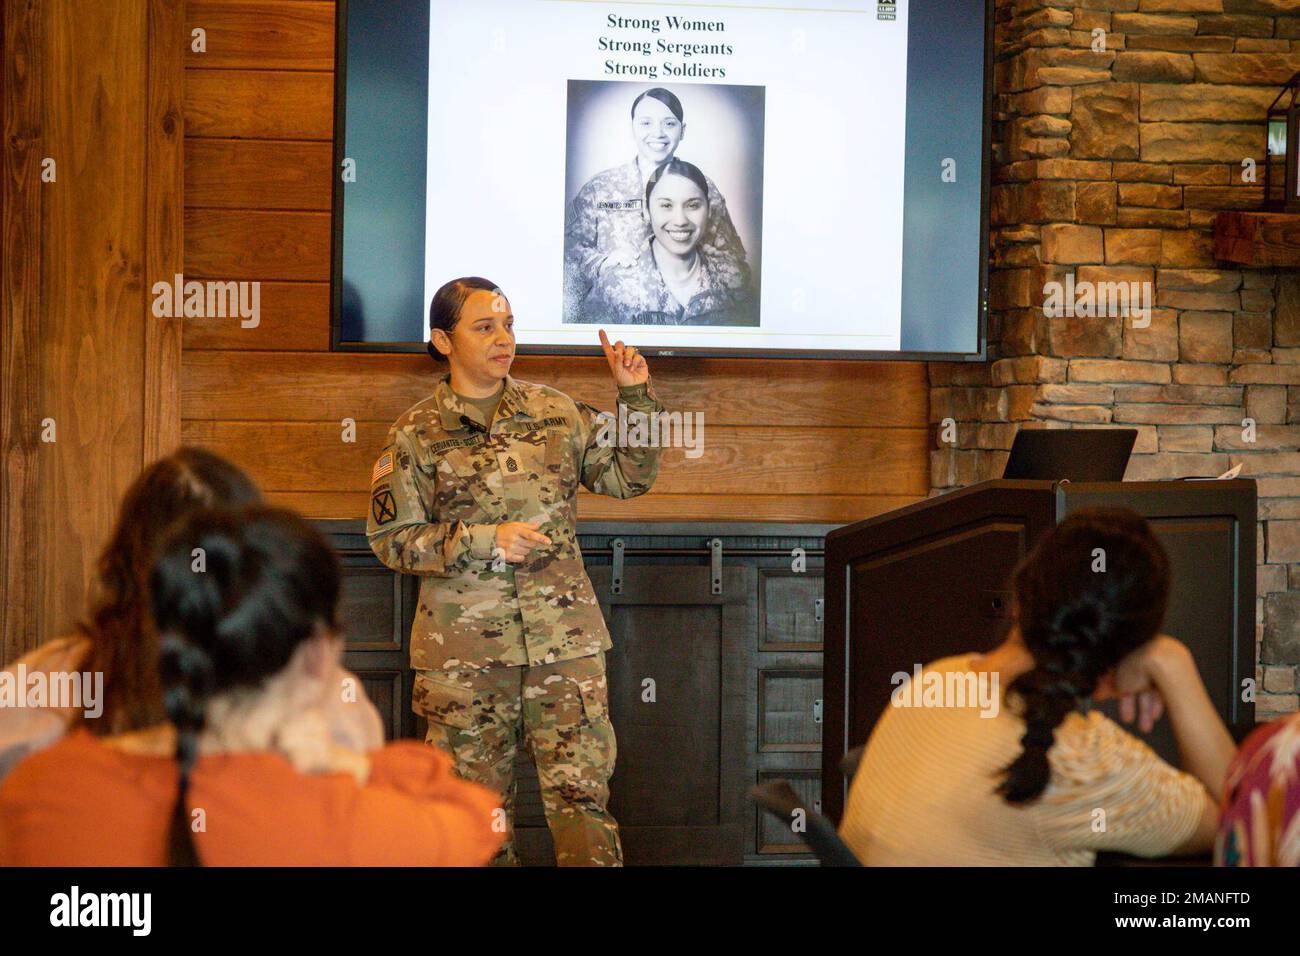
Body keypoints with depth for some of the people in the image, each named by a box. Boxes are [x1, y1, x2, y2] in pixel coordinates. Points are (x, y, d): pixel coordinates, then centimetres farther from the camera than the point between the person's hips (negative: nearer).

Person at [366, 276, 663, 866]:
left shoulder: (557, 413, 9)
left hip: (564, 640, 2)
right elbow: (391, 538, -3)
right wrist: (485, 540, -13)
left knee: (581, 795, -4)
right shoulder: (415, 435, 0)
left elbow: (628, 478, 16)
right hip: (463, 651, -1)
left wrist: (636, 396, 3)